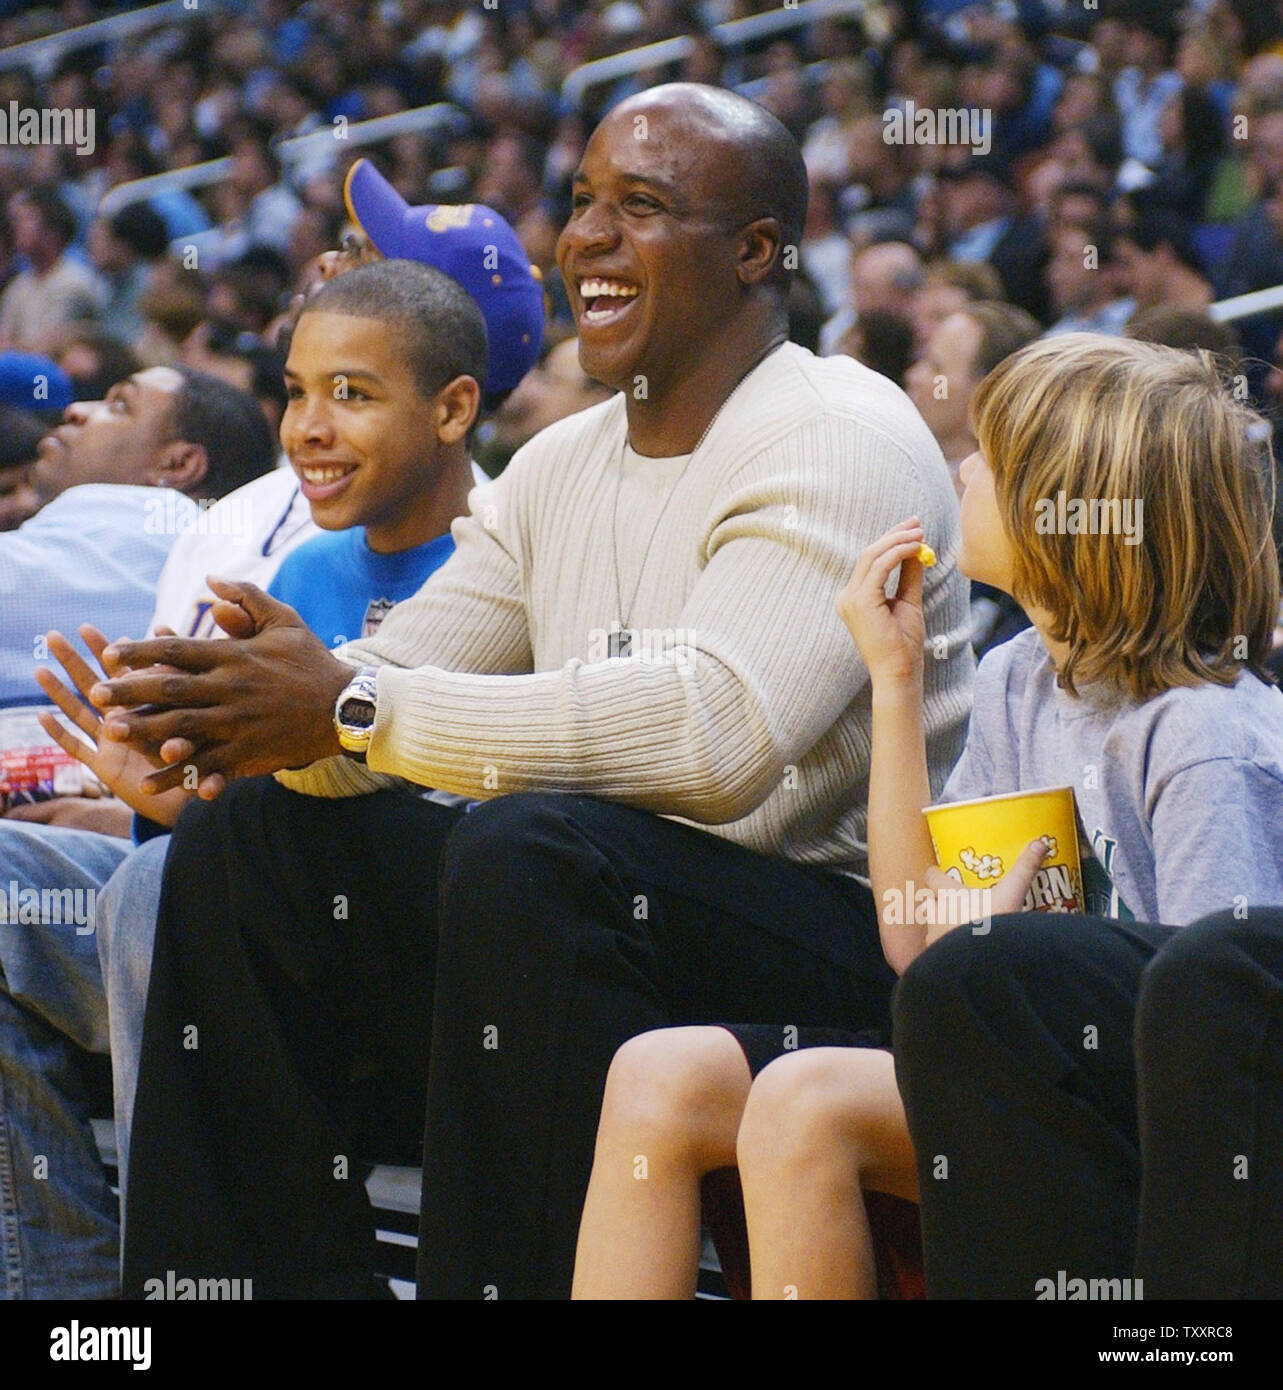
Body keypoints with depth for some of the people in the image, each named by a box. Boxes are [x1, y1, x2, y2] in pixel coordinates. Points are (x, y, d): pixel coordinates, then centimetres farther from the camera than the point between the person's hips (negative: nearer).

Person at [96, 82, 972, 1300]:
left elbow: (721, 731, -28)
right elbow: (392, 679, 10)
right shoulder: (560, 467, 16)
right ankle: (253, 1287, 1)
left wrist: (352, 710, -27)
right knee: (246, 834, 0)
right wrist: (245, 714, -16)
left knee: (530, 847, -34)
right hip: (587, 922, 8)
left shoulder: (838, 442, -12)